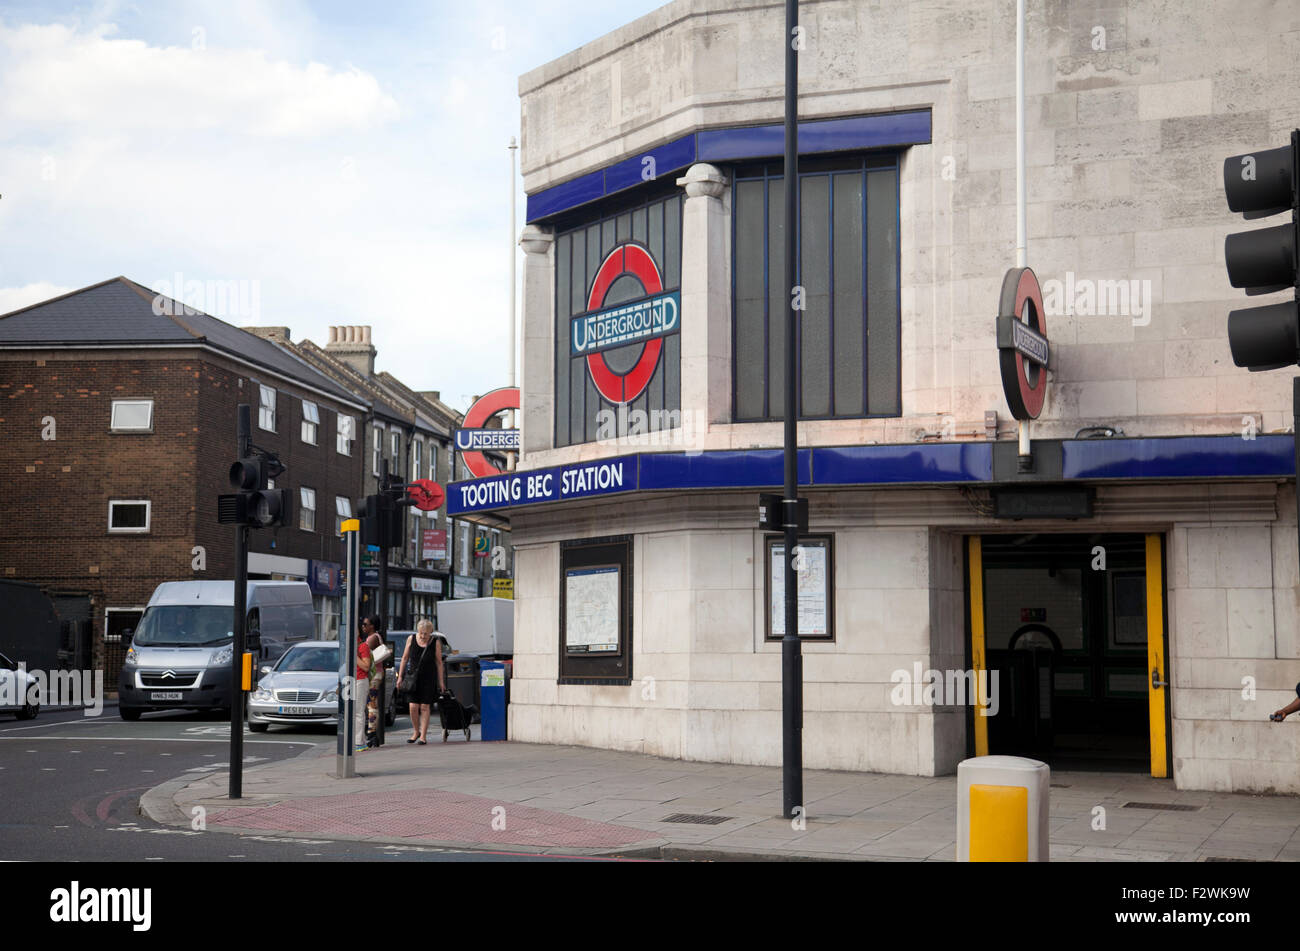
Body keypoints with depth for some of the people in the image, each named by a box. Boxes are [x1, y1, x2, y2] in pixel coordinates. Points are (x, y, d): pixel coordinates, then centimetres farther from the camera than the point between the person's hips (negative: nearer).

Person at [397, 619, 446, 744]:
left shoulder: (436, 642, -5)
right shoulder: (411, 640, -1)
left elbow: (439, 662, 1)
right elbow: (405, 658, 8)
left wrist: (441, 681, 1)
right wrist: (400, 676, 6)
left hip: (429, 678, -1)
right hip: (413, 677, 1)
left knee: (424, 707, -3)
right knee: (413, 707, -5)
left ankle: (423, 736, 4)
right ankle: (416, 731, 17)